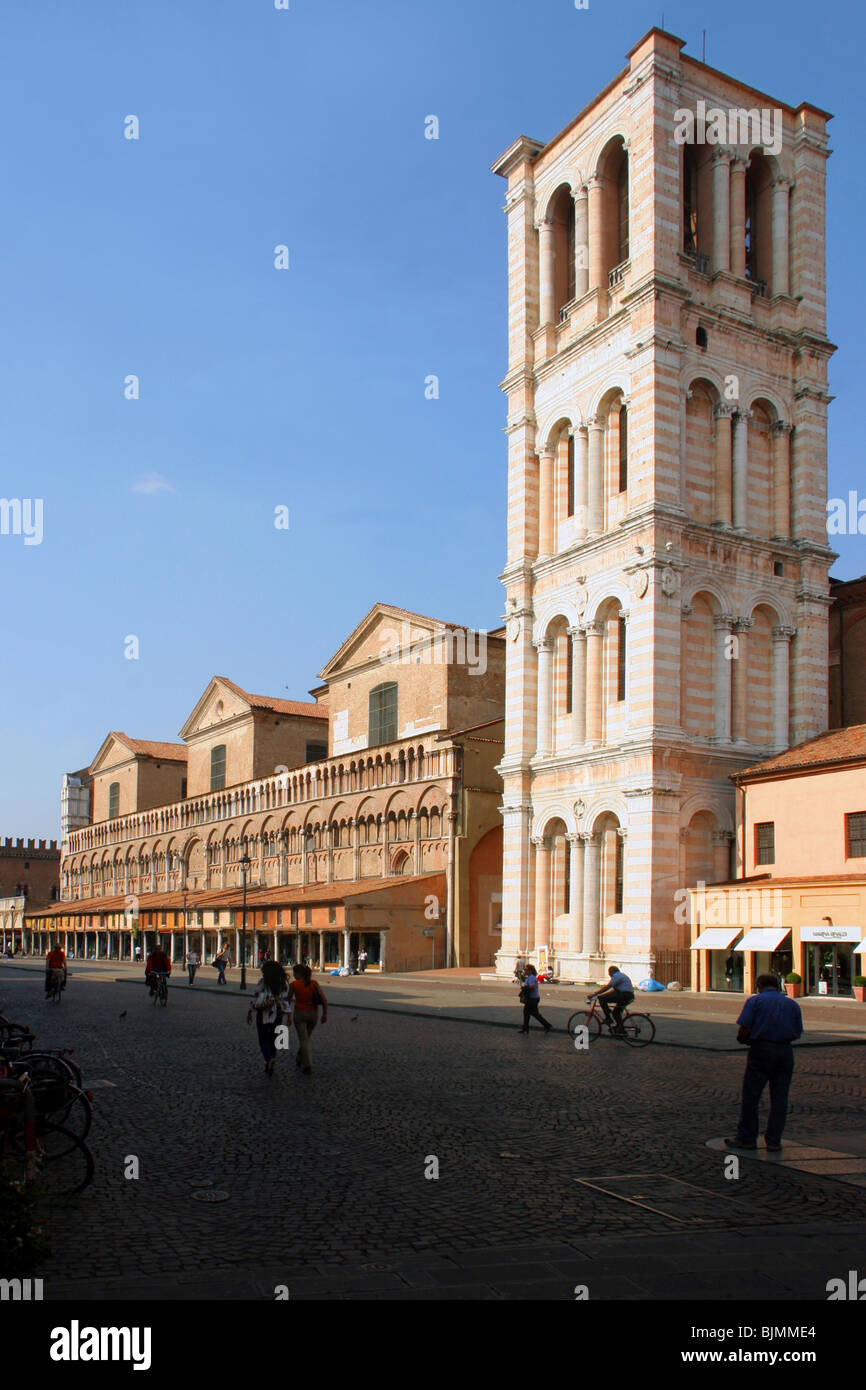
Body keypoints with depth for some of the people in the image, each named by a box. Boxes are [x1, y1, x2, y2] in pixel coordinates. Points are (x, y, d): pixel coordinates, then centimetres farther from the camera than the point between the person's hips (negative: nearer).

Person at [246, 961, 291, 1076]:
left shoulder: (263, 982, -7)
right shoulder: (284, 983, 1)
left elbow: (255, 999, -7)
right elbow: (286, 1000, -2)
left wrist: (249, 1012, 1)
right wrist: (289, 1014, 0)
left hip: (263, 1015, -3)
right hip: (277, 1016, 3)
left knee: (263, 1040, 5)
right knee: (272, 1040, 15)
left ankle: (270, 1059, -22)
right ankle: (269, 1068, 19)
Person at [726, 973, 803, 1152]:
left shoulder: (754, 1001, 0)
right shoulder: (792, 1004, 12)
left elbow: (743, 1030, -8)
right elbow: (798, 1033, 12)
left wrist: (746, 1040, 12)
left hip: (761, 1050, -4)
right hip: (785, 1051, 4)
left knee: (750, 1096, 4)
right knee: (779, 1098, 8)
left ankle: (747, 1138, 9)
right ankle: (774, 1141, 9)